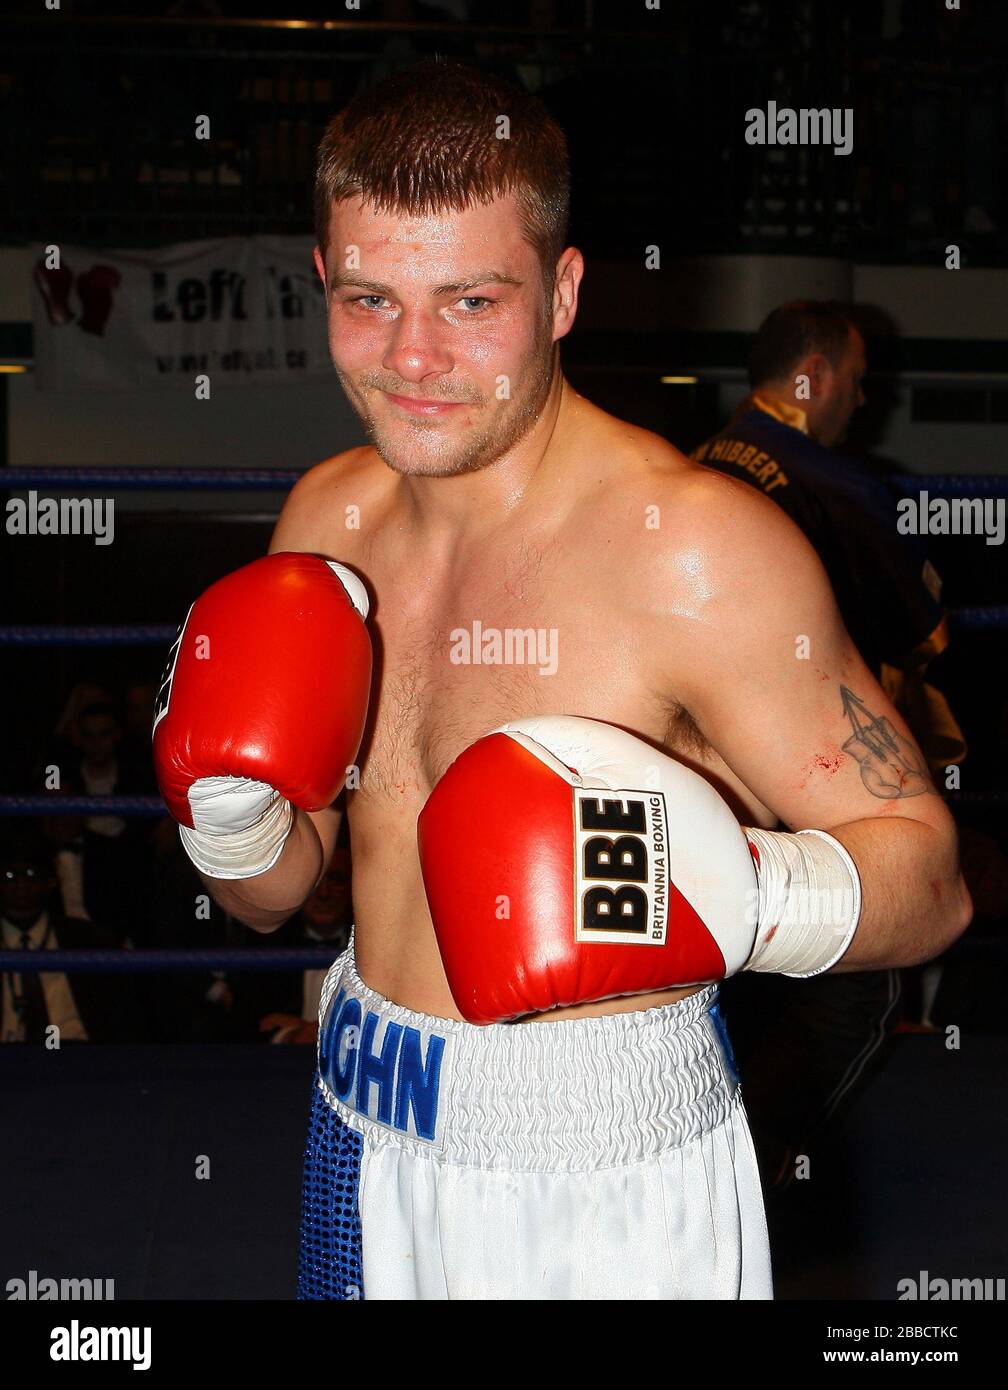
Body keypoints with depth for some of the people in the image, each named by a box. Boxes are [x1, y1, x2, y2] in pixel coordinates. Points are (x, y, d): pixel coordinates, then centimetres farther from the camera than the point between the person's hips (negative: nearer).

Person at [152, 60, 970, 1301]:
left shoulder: (694, 549, -21)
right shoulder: (327, 521, -1)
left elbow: (928, 876, -17)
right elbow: (275, 896, 8)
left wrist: (736, 895, -35)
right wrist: (229, 813, -14)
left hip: (606, 1184, -5)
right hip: (363, 1147, 6)